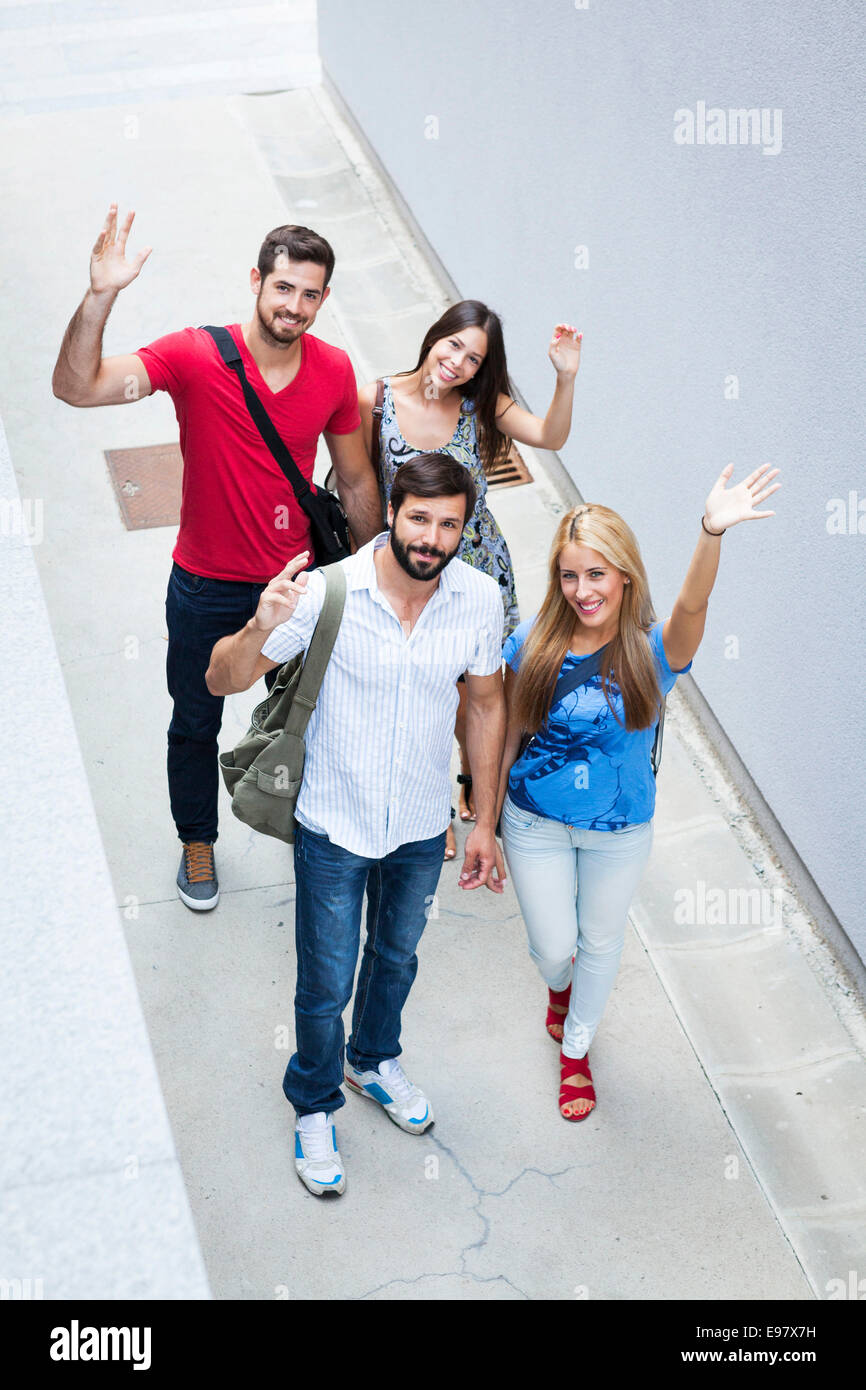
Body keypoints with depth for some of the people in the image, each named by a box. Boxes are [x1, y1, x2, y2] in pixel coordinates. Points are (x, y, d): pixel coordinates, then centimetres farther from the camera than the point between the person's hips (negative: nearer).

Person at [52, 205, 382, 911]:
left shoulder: (334, 372, -11)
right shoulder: (195, 356, -22)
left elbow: (356, 479, 4)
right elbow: (76, 387, -32)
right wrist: (101, 296, -46)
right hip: (206, 588, -2)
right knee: (195, 722, 17)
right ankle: (198, 842, 43)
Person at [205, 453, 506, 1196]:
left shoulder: (479, 598, -14)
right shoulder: (327, 593, -24)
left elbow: (485, 703, 1)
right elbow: (223, 681, -18)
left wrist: (484, 821, 4)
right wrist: (261, 628, -40)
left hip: (422, 827, 3)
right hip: (335, 828, -3)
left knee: (396, 957, 27)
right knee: (326, 984, 12)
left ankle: (375, 1062, 57)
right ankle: (315, 1106, 41)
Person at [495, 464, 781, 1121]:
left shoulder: (652, 651, -23)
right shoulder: (533, 642, -16)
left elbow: (691, 607, -46)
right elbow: (511, 732, -4)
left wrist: (712, 533, -65)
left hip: (619, 830, 0)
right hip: (536, 822, 1)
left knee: (600, 940, 20)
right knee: (553, 948, 15)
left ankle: (576, 1047, 49)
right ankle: (560, 986, 54)